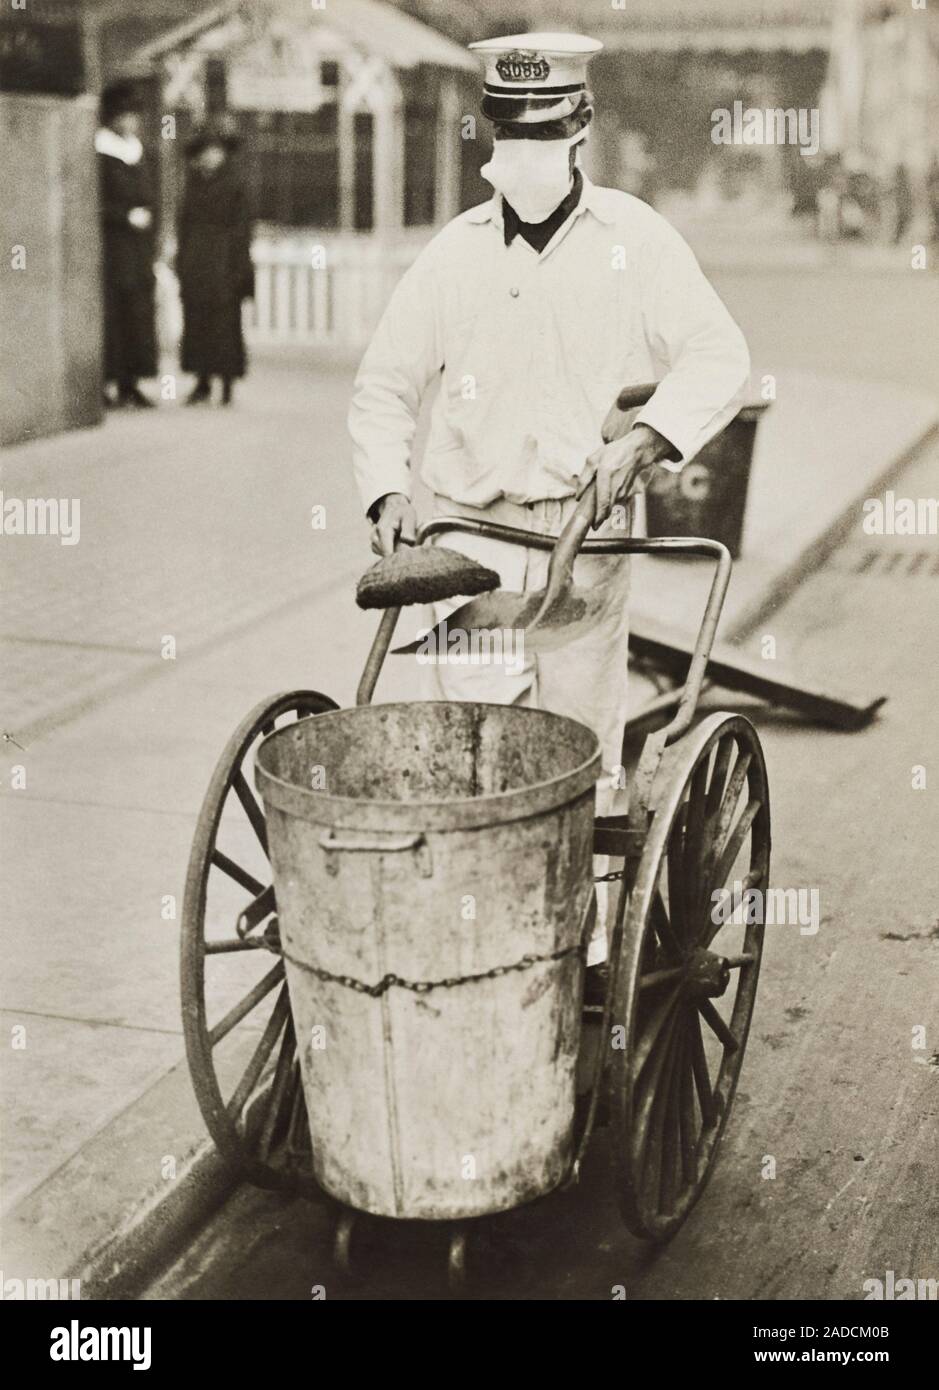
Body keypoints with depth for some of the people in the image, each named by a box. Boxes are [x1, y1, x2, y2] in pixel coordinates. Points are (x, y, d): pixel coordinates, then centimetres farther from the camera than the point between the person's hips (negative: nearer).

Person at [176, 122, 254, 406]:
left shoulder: (234, 185, -2)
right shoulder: (193, 184, 12)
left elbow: (241, 228, -5)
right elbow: (184, 222, 16)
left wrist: (239, 268, -10)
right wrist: (181, 262, 10)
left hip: (223, 262, -5)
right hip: (195, 263, 5)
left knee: (224, 321, -4)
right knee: (195, 321, 4)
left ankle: (227, 385, 4)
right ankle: (202, 382, 13)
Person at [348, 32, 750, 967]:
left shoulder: (634, 239, 1)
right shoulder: (455, 253, 6)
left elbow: (718, 357, -4)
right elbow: (384, 385, 13)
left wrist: (645, 441, -20)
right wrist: (385, 491, -2)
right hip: (469, 530, 1)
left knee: (580, 737, 7)